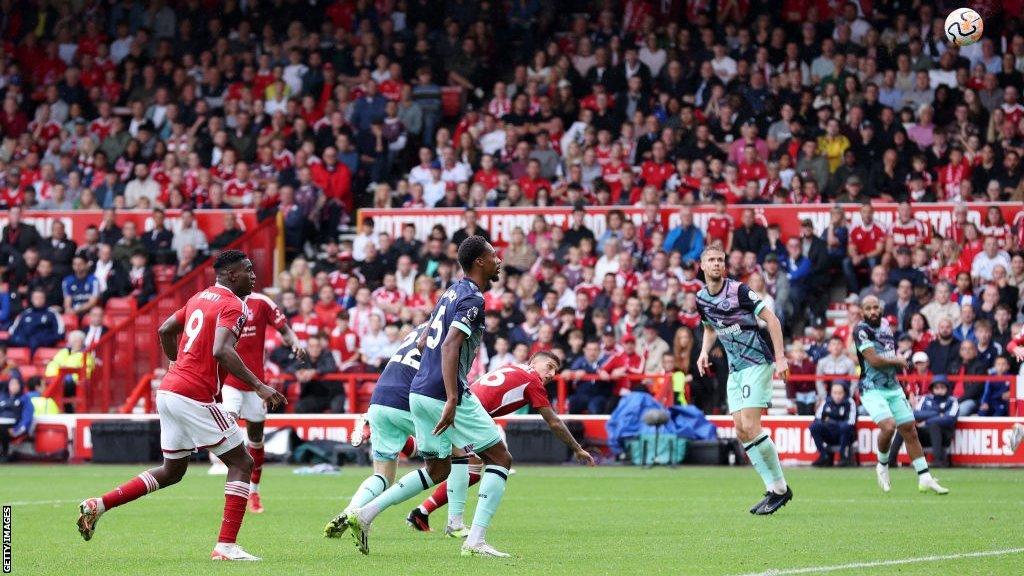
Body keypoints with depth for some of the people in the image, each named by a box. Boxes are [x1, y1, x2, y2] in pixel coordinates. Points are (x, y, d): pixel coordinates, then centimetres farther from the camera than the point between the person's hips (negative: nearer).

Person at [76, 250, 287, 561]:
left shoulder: (200, 297, 17)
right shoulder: (233, 305, -10)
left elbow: (165, 330, 24)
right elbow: (221, 351, -25)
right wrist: (258, 386, -25)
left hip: (168, 390, 9)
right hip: (194, 397, -9)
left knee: (171, 471, 22)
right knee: (241, 463, 1)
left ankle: (99, 505, 16)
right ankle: (226, 545, -7)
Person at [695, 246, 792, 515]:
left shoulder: (738, 290, -14)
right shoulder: (701, 298, 7)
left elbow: (772, 319, -13)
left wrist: (780, 358, -18)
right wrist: (704, 352, 7)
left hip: (757, 362, -8)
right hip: (735, 369, 8)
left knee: (750, 426, -16)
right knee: (740, 430, 0)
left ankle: (780, 487, -5)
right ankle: (773, 488, 6)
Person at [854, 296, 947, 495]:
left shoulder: (885, 325, 11)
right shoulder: (861, 330, -13)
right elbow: (874, 360, -21)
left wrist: (899, 364, 5)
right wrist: (898, 361, -5)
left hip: (893, 388, 7)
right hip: (872, 390, -7)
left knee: (910, 432, 5)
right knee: (889, 426, -26)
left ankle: (924, 478, 11)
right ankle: (882, 465, 0)